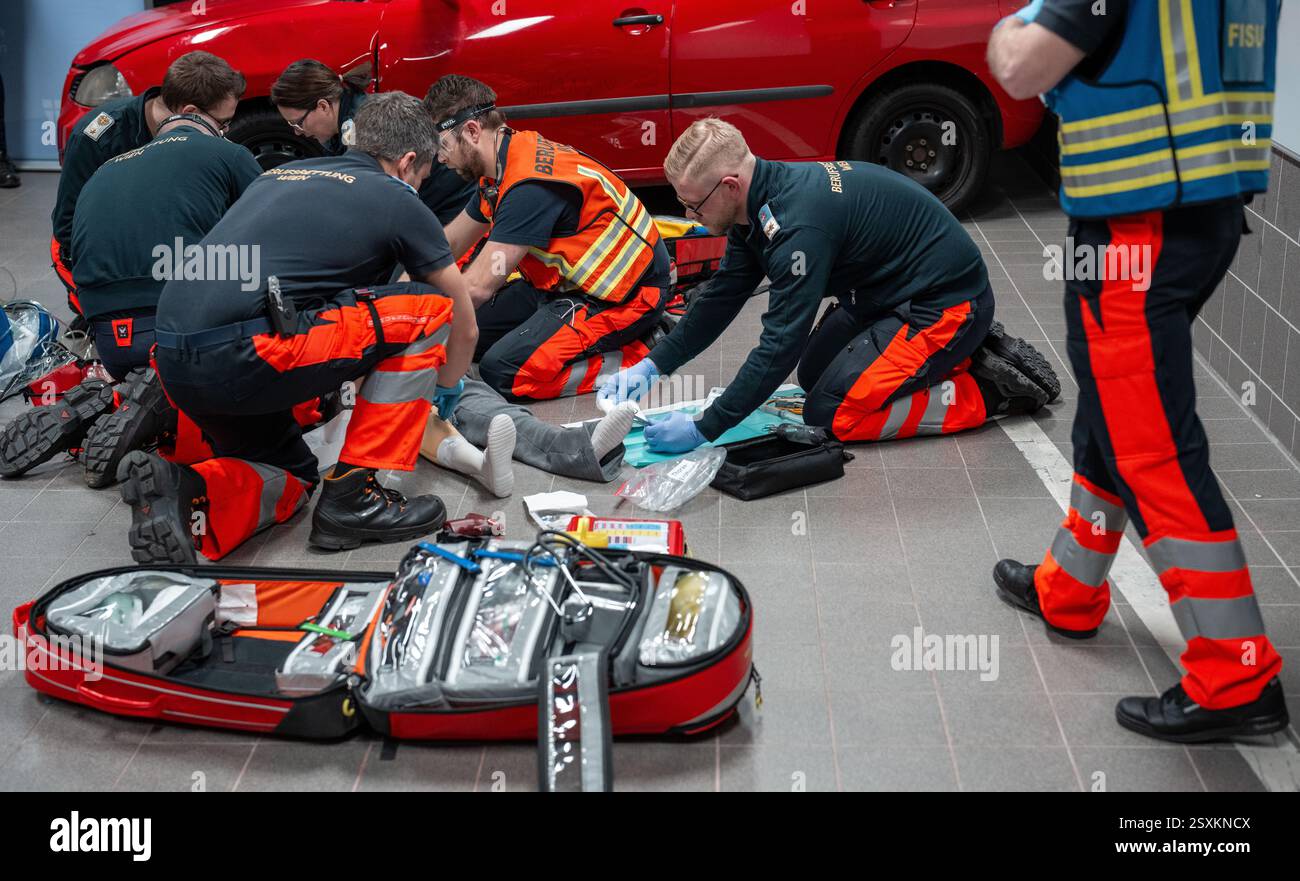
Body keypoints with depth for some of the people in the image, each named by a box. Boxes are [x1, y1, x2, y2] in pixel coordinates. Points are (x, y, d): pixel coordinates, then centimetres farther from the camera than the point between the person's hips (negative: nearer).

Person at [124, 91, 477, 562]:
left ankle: (186, 491, -2)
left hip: (173, 362, 8)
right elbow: (464, 325, 21)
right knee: (428, 310, 9)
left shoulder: (281, 175, 28)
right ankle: (353, 494, 8)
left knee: (293, 477, 29)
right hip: (244, 355, -8)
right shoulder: (398, 201, 11)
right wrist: (446, 390, 42)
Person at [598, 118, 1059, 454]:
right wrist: (652, 365, 5)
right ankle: (968, 353, 19)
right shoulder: (759, 203, -1)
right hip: (891, 292, 10)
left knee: (833, 415, -12)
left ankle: (991, 389, -4)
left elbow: (781, 344, -31)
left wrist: (704, 429, -28)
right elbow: (720, 299, 11)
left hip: (945, 303, -10)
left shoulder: (798, 223, -31)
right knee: (814, 374, 21)